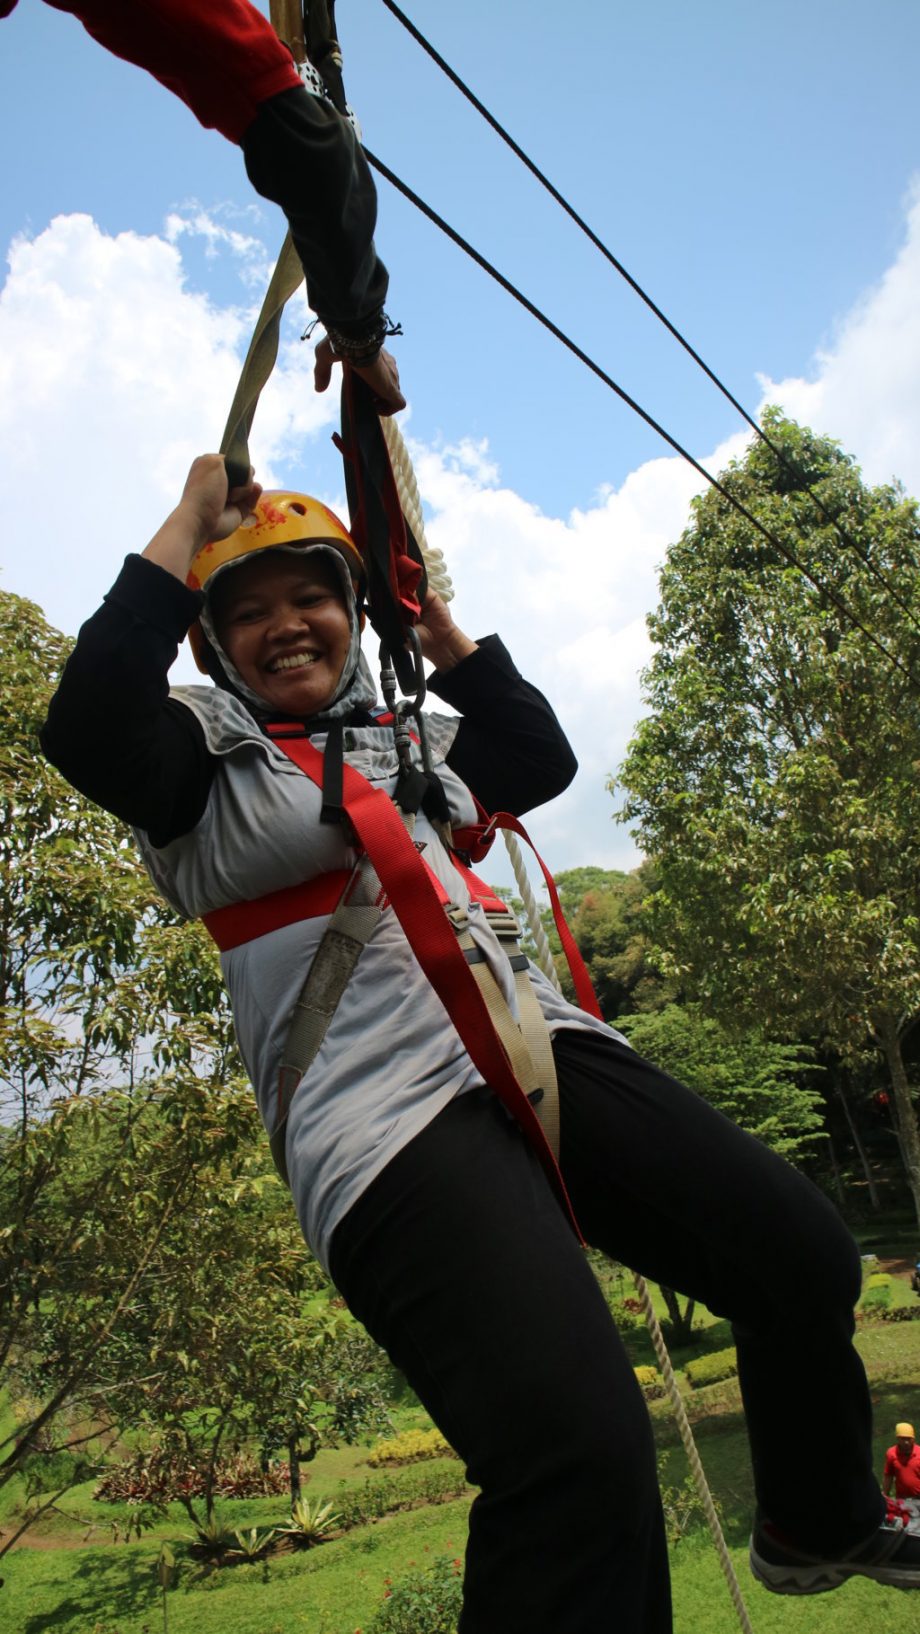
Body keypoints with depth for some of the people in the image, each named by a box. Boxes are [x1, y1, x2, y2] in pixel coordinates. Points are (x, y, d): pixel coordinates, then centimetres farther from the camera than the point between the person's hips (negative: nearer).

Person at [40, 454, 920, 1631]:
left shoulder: (407, 738, 24)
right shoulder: (205, 753, 5)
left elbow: (541, 759, 31)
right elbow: (86, 725, -14)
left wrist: (436, 622, 25)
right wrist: (189, 523, -5)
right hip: (384, 1120, -7)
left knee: (807, 1262, 7)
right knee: (583, 1462, -27)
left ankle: (819, 1528, 35)